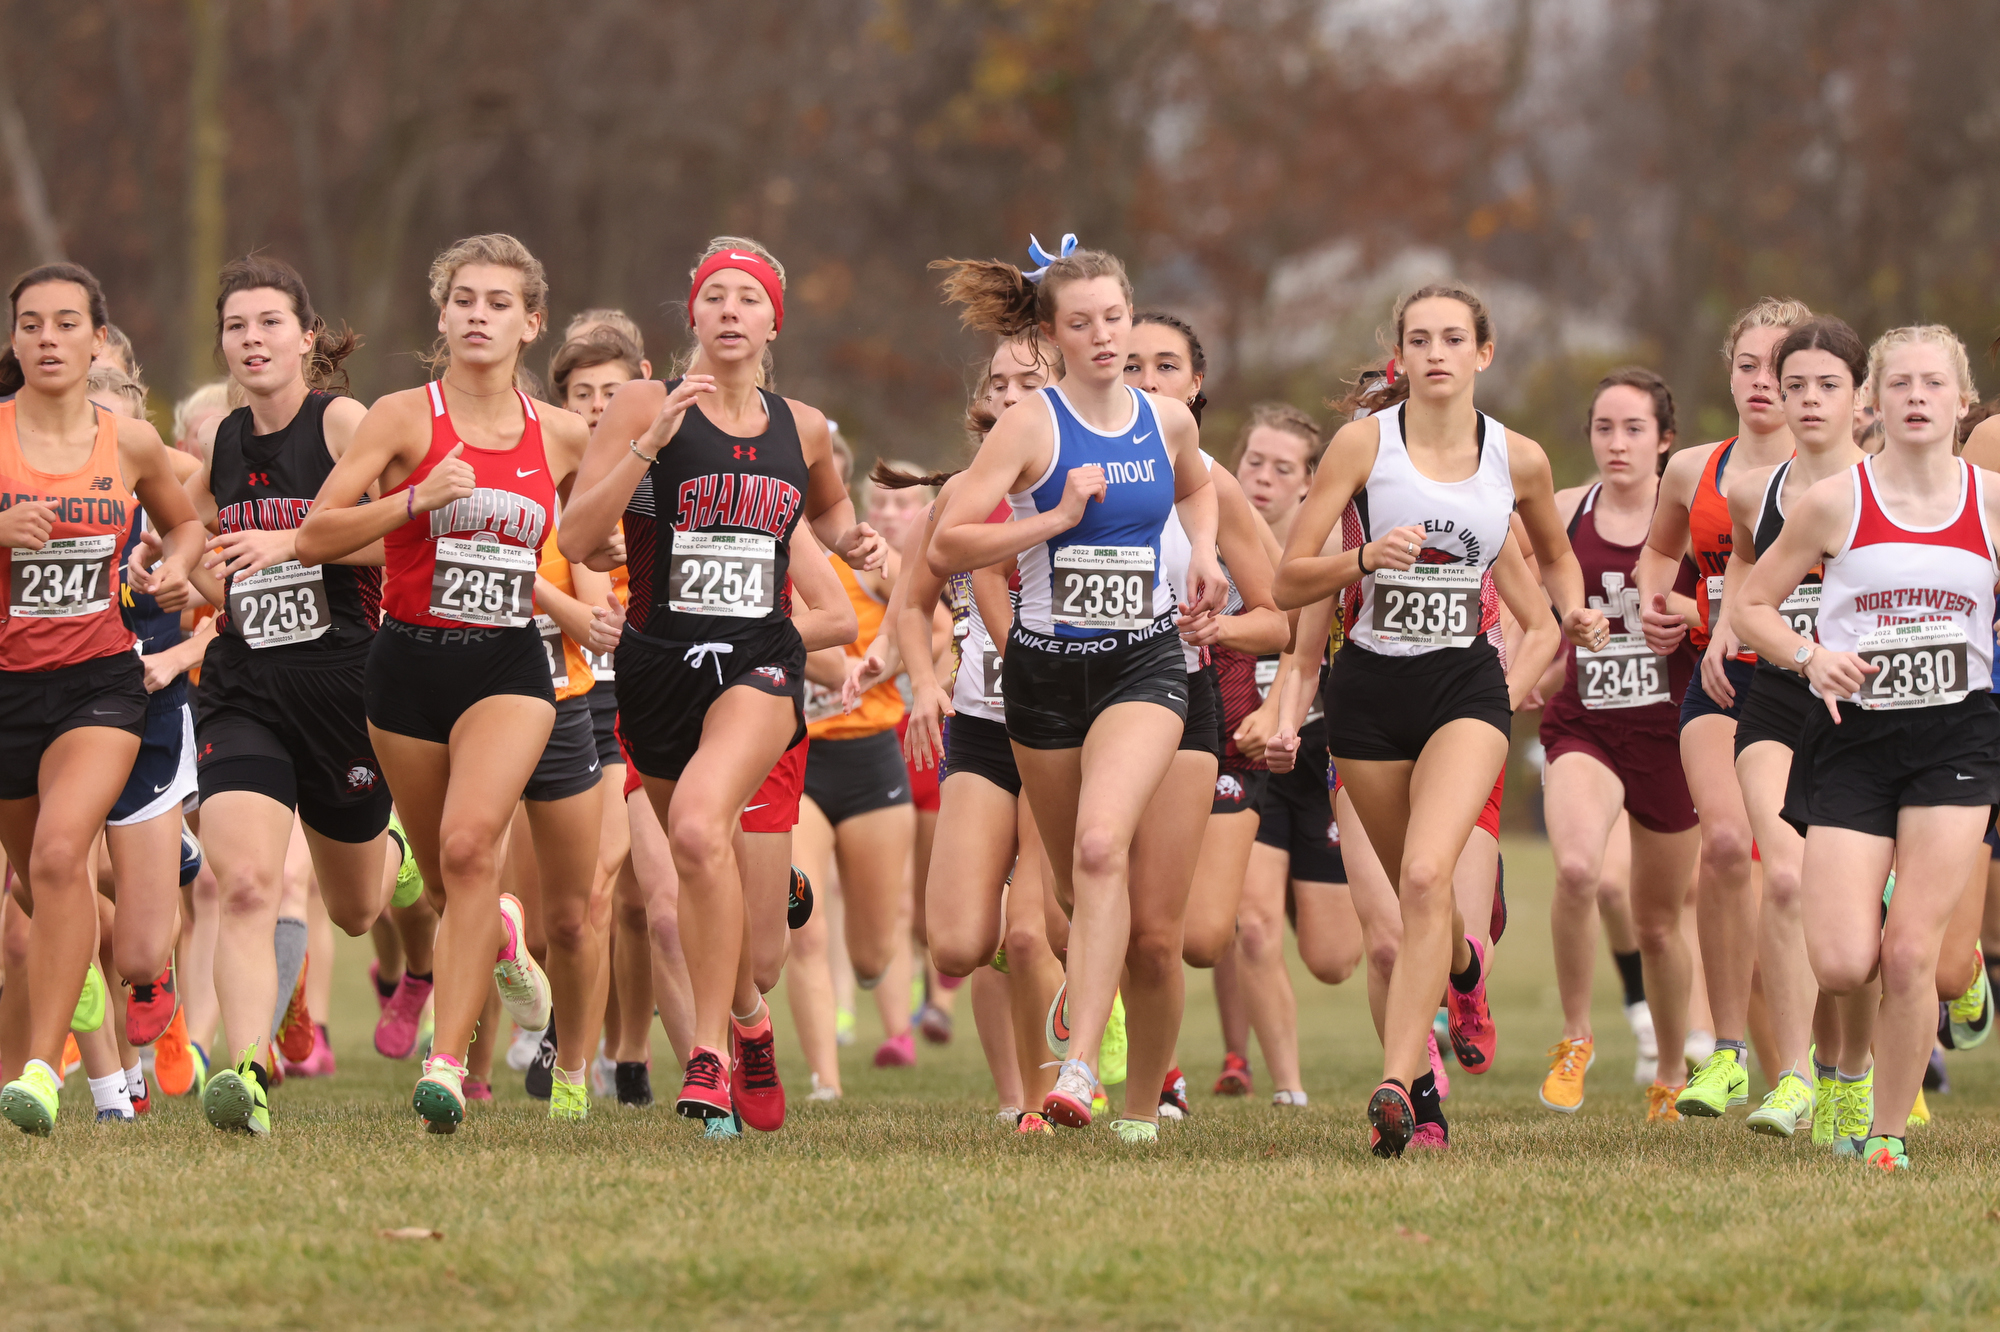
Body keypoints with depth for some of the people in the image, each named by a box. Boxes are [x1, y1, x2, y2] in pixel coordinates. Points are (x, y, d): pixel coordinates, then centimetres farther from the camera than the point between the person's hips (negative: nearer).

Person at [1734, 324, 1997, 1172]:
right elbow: (1752, 606, 6)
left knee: (1910, 954, -10)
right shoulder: (1835, 503, -1)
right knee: (1842, 963, -12)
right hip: (1852, 739, 0)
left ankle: (1888, 1134, 6)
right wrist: (1811, 656, -12)